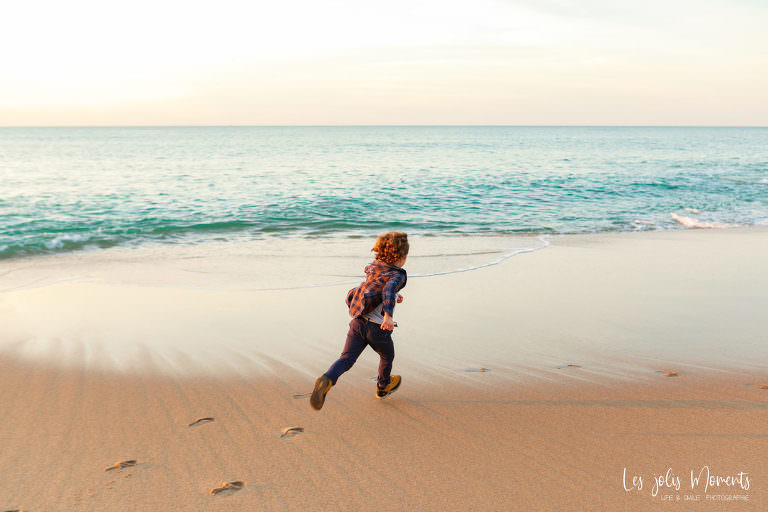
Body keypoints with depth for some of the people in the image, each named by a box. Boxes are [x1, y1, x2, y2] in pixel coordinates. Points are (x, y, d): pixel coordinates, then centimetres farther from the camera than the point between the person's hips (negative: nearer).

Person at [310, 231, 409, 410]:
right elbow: (389, 289, -27)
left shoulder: (373, 270, 17)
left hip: (358, 323, 5)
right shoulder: (398, 275, -5)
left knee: (346, 360, -2)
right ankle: (383, 386, 48)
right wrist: (388, 314, -40)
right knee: (387, 356, 25)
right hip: (378, 328, -5)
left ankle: (327, 380, -31)